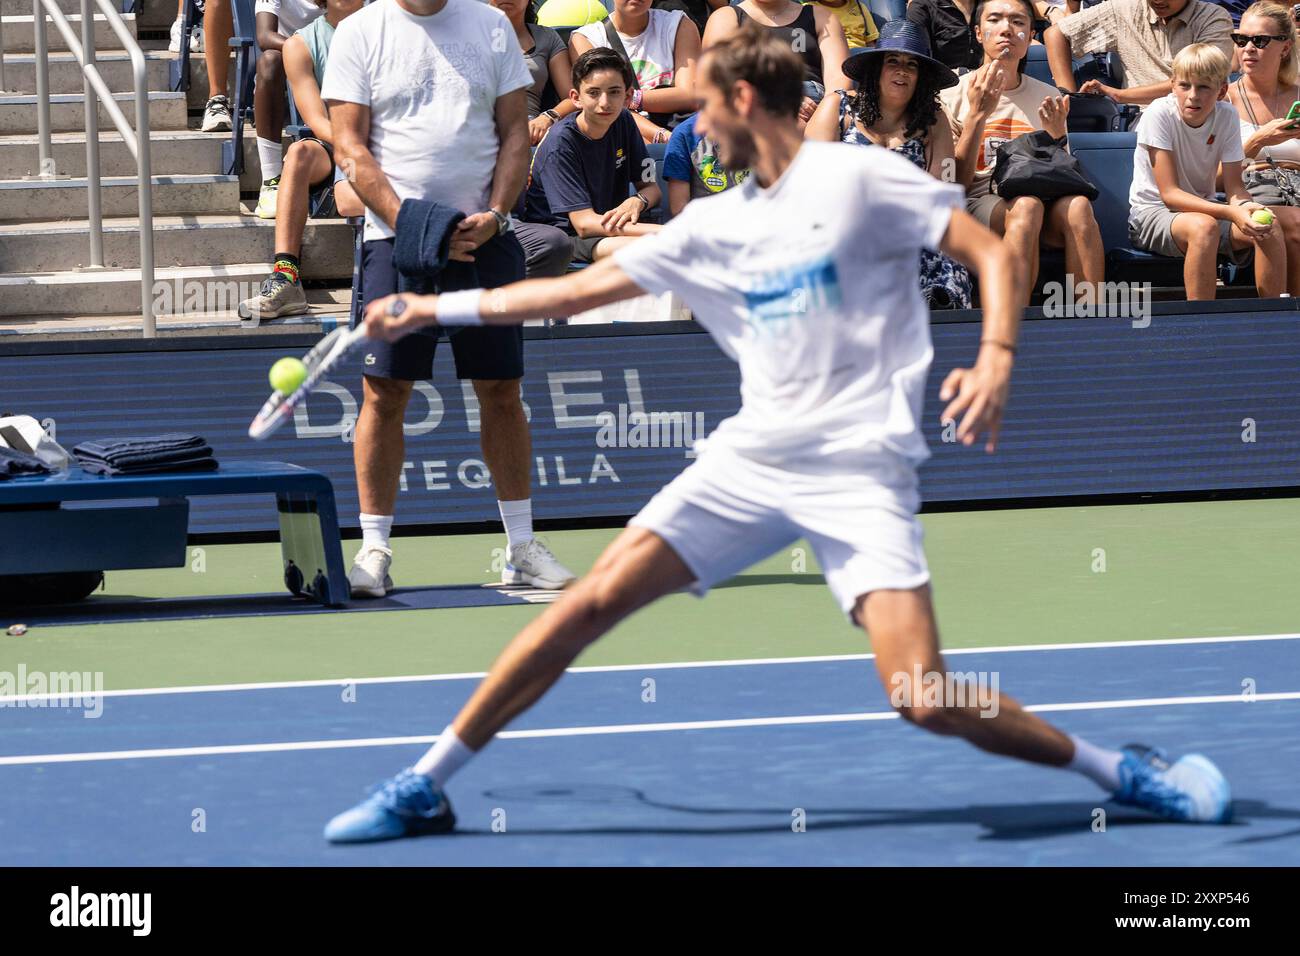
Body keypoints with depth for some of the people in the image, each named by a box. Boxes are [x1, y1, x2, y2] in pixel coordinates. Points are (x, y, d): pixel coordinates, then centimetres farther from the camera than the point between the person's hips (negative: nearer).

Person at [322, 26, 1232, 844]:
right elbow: (579, 287, 20)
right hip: (752, 460, 5)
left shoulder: (861, 176, -2)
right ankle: (426, 786, 2)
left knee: (924, 699, -19)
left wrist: (996, 357, -23)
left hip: (860, 468, -5)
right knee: (592, 600, -6)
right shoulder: (715, 225, 14)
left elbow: (992, 253, -5)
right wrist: (437, 308, 20)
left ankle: (1121, 771, -1)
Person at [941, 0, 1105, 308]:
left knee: (1077, 206, -32)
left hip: (1043, 201, 3)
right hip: (978, 204, -3)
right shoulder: (953, 96, 5)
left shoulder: (1047, 98, 16)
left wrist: (1057, 136, -4)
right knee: (1026, 206, -38)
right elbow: (956, 182, -4)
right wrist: (977, 114, -12)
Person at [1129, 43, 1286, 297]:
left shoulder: (1227, 116, -5)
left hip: (1202, 207, 5)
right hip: (1152, 212, -5)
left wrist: (1245, 206, -31)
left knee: (1268, 229, -21)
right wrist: (1230, 212, -33)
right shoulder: (1159, 114, -18)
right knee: (1203, 227, -37)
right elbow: (1170, 194, -21)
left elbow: (1234, 186, -5)